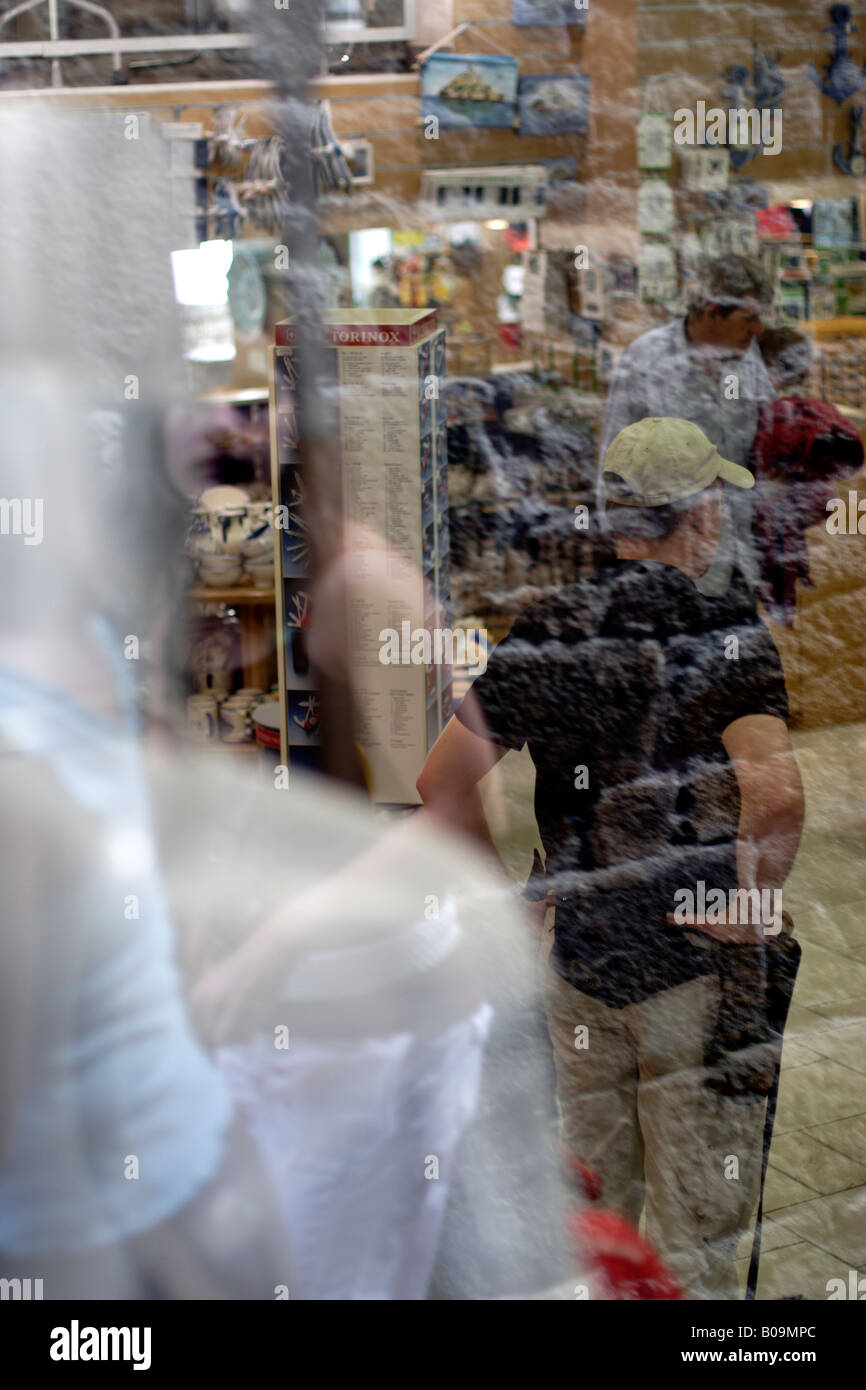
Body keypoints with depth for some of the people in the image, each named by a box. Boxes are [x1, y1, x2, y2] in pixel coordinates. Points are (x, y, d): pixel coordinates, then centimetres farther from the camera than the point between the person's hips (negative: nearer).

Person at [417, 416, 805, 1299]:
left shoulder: (543, 634, 1)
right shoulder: (724, 632, -12)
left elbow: (442, 781, -1)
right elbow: (775, 790, -28)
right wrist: (752, 902, -14)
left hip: (577, 953, 4)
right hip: (696, 962, -4)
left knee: (589, 1212, 20)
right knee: (694, 1226, 8)